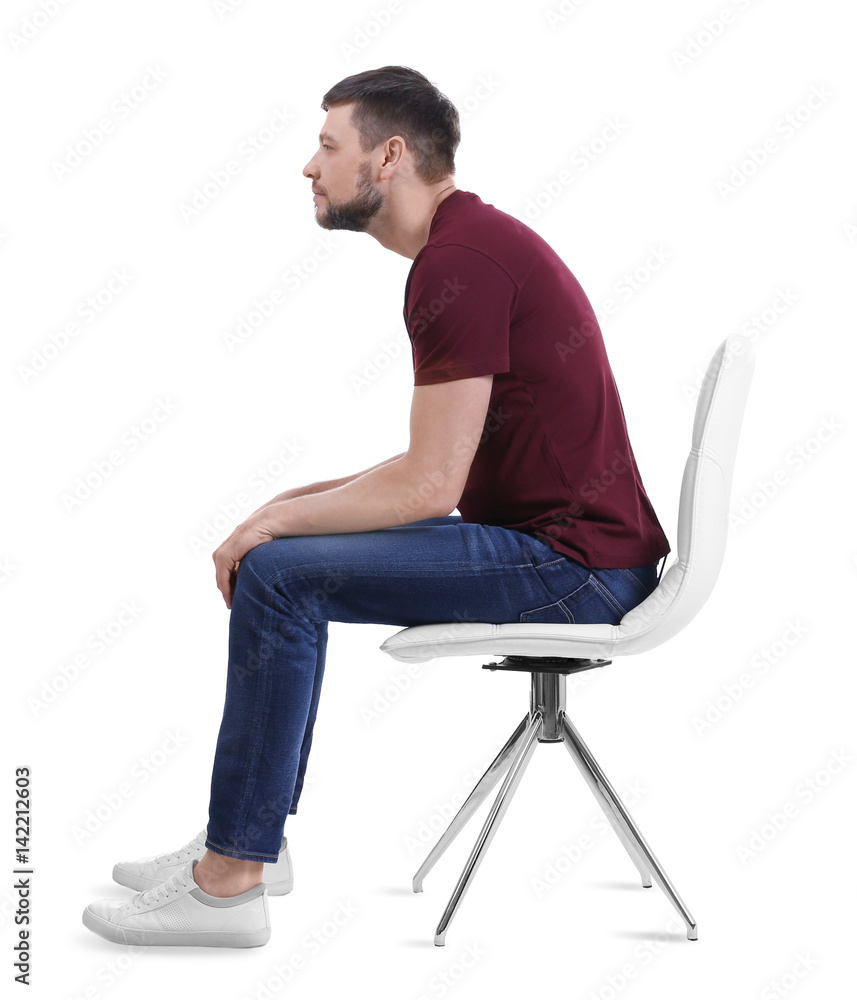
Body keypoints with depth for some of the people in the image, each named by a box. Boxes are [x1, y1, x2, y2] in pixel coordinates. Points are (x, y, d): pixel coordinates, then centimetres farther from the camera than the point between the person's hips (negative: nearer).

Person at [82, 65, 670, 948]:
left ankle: (229, 883, -6)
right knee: (289, 556, 14)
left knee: (278, 576, -16)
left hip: (573, 566, -11)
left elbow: (429, 484, -21)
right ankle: (247, 837, 19)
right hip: (549, 536, 11)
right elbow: (442, 466, 19)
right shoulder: (474, 243, 15)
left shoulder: (460, 264, -18)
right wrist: (296, 505, 12)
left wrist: (278, 519, -9)